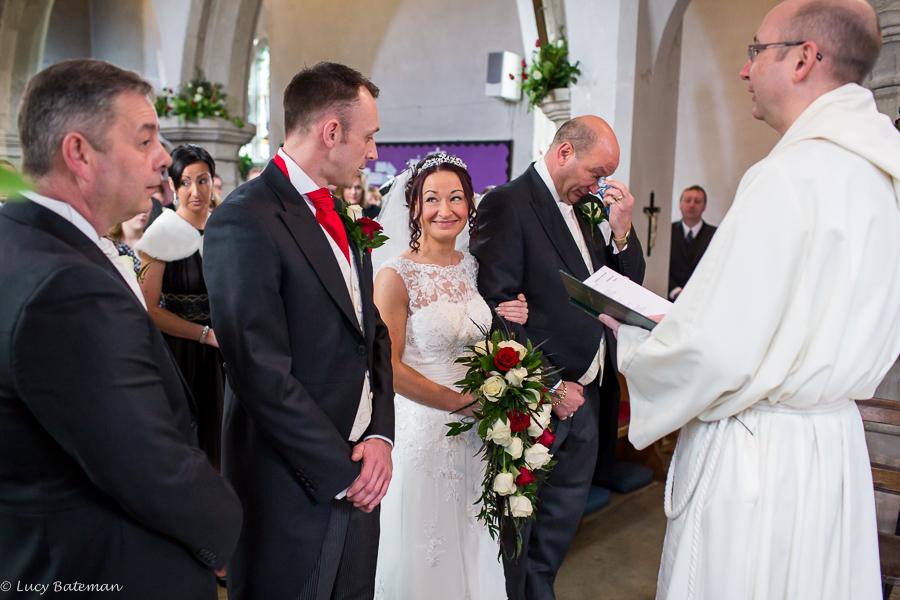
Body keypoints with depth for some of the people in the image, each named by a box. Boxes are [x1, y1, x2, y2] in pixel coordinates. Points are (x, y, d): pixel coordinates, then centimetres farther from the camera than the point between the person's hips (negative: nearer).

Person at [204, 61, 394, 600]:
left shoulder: (343, 217, 9)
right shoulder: (246, 221, -16)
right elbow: (263, 374, -20)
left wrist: (379, 436, -2)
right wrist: (340, 474, -14)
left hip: (358, 481, 7)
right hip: (294, 493, -7)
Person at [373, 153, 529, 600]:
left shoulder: (472, 268, 5)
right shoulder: (395, 276, -13)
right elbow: (389, 367, -16)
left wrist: (510, 322, -6)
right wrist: (459, 401, -16)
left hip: (476, 430, 6)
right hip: (423, 427, -6)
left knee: (474, 549, 19)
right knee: (424, 555, 10)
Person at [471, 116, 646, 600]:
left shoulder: (586, 208, 13)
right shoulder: (507, 204, -13)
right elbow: (498, 308, -20)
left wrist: (621, 230, -4)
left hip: (585, 396, 8)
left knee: (563, 517, 21)